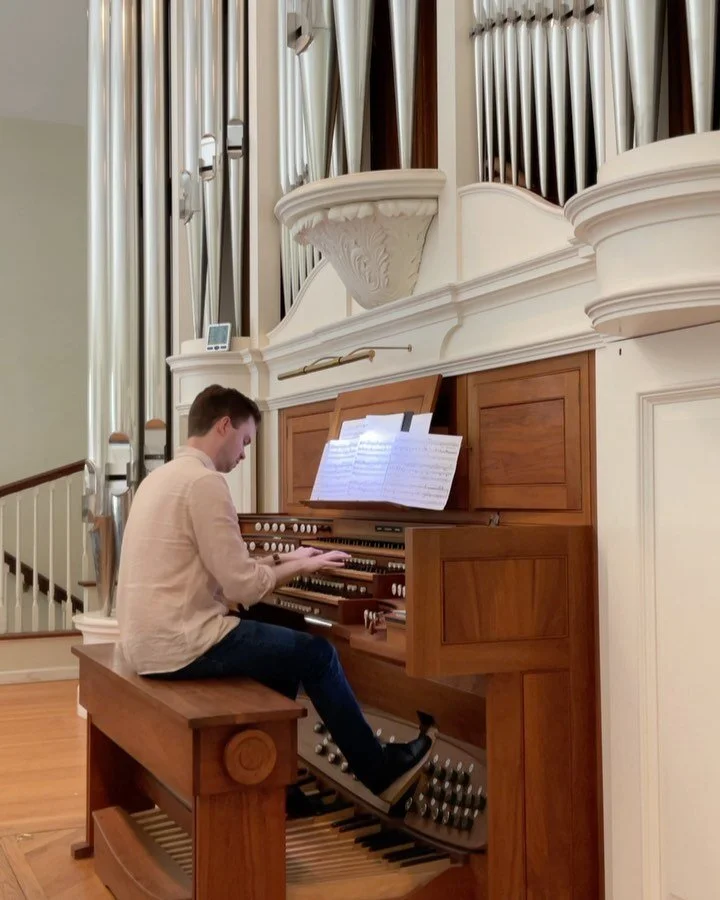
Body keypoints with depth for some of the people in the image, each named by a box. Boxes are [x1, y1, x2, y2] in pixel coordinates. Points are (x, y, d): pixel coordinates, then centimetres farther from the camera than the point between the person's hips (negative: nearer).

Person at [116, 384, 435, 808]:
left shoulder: (164, 477, 14)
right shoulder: (205, 482, -16)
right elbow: (243, 587, -18)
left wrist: (281, 560, 17)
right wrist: (299, 567, -2)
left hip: (151, 638, 10)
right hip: (181, 644, -10)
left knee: (286, 650, 22)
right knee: (317, 653, 2)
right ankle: (382, 770, 18)